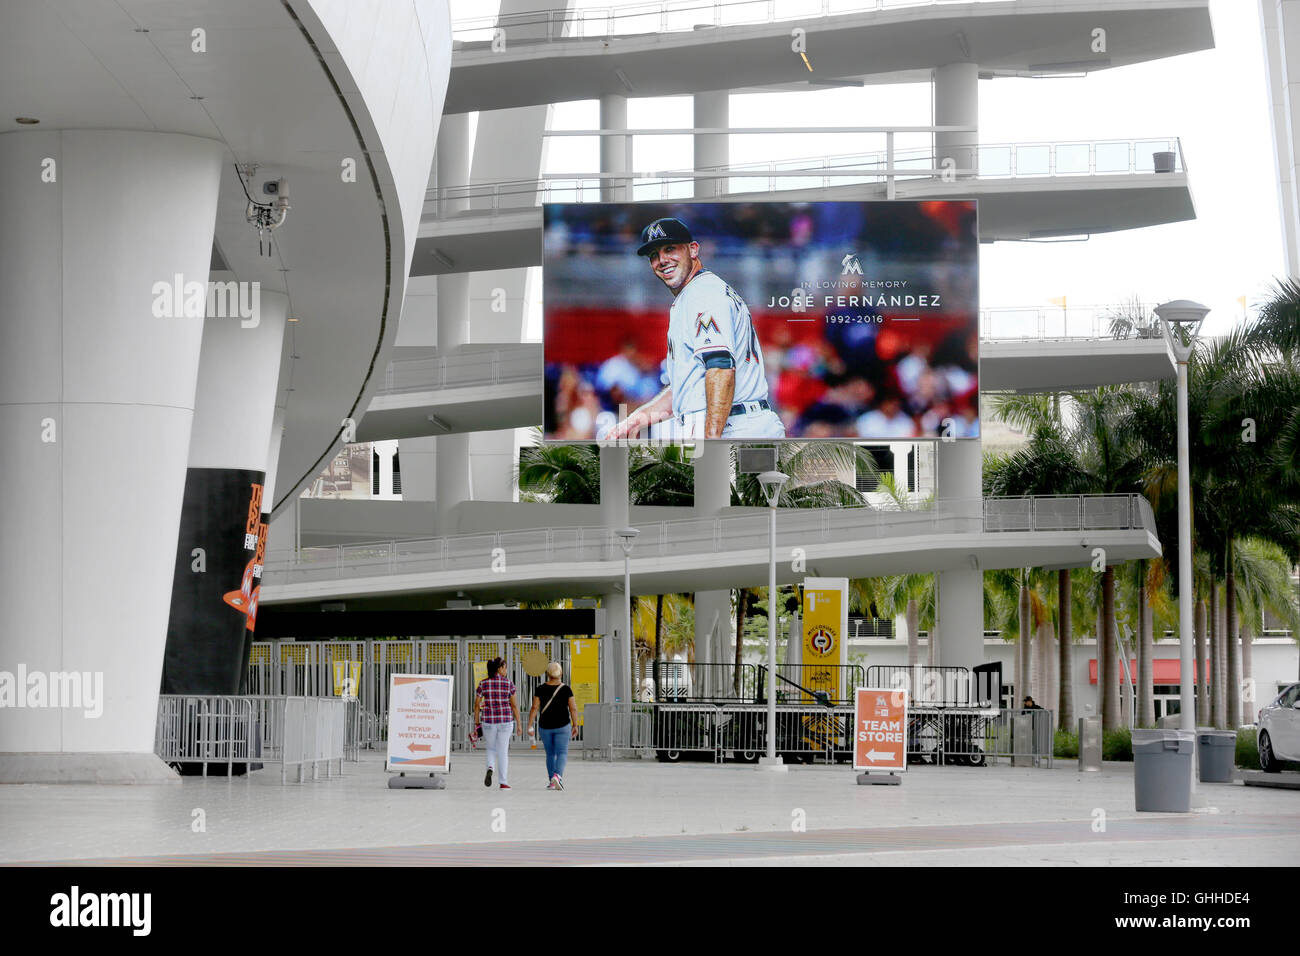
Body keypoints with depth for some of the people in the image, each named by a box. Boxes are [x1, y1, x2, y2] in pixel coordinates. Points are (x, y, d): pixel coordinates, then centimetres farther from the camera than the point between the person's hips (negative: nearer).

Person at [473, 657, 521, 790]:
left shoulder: (483, 683, -1)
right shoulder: (508, 683, -5)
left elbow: (477, 705, 0)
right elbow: (514, 705, -4)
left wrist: (477, 724, 8)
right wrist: (519, 723, 4)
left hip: (488, 721, 1)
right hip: (506, 720, -1)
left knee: (491, 749, 19)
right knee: (503, 751, 8)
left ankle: (490, 769, -10)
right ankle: (503, 783, 6)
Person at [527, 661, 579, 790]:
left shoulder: (540, 689, -5)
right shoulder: (566, 689, -7)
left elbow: (535, 708, -9)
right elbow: (573, 709, -7)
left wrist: (530, 726, -6)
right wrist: (575, 725, 3)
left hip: (545, 726, 2)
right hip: (562, 726, -2)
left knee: (550, 754, 17)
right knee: (562, 754, -2)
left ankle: (552, 782, 18)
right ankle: (557, 776, -27)